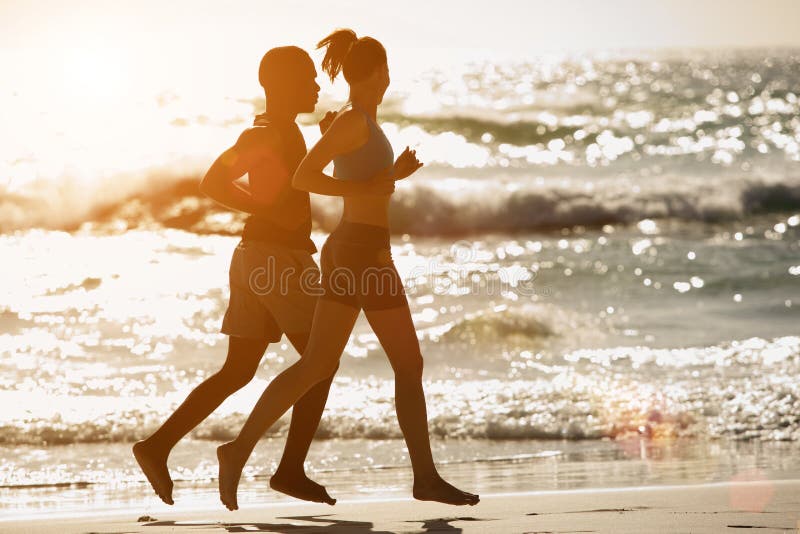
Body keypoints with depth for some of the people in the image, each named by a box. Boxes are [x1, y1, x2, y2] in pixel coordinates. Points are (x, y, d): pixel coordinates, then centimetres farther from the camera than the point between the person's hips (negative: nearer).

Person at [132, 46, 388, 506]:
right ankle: (291, 469, -4)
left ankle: (158, 446, 1)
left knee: (238, 372, 8)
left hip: (256, 259, 10)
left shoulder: (282, 130, 16)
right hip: (280, 256, -10)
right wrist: (271, 213, -18)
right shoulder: (267, 132, -13)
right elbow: (213, 183, -21)